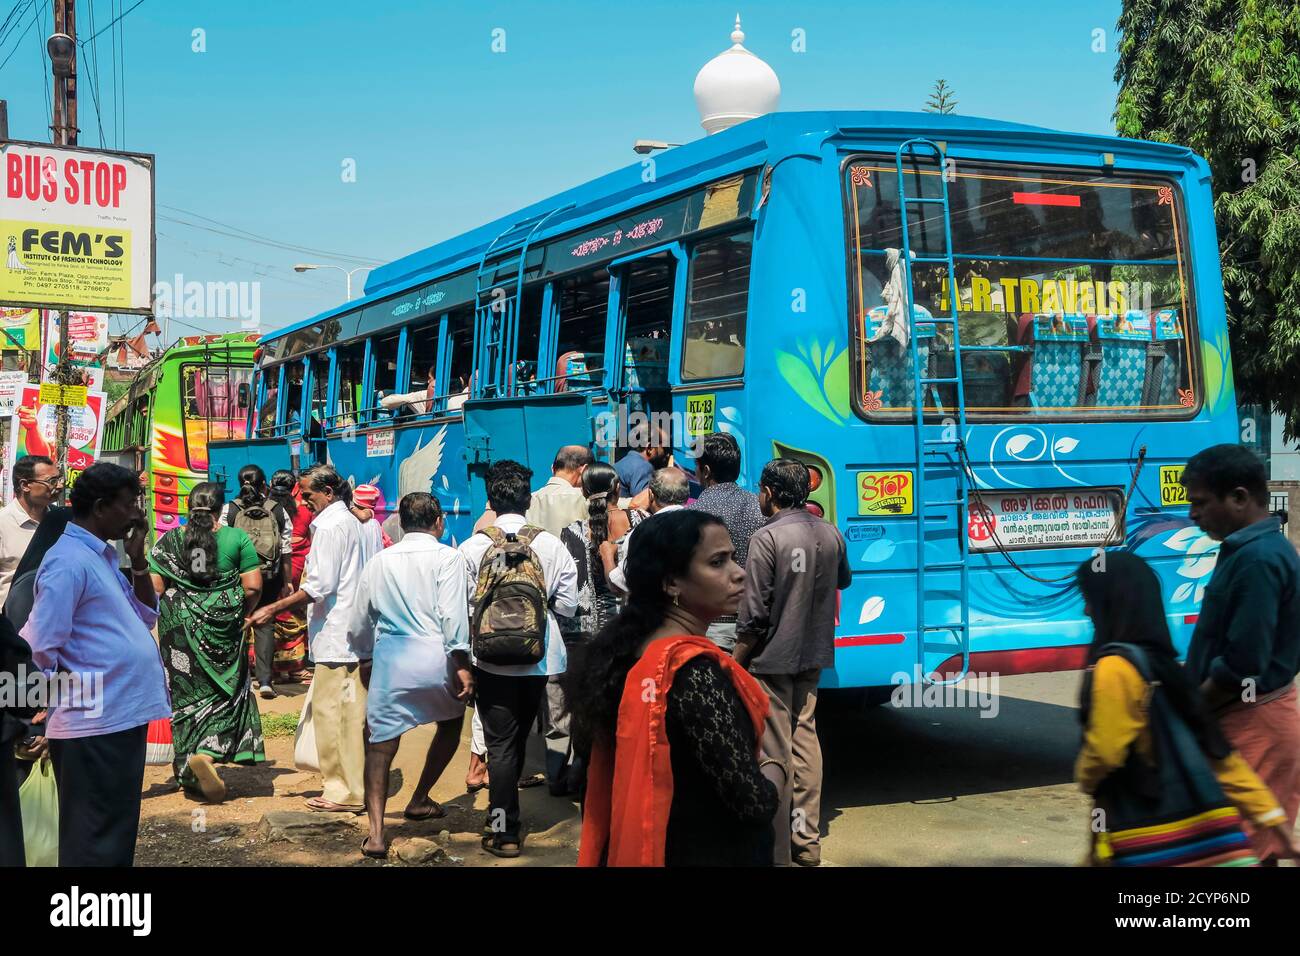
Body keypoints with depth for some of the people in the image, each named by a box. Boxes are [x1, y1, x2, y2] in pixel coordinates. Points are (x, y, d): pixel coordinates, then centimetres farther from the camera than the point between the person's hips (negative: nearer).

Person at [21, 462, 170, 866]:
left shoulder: (103, 556, 13)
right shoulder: (69, 561, -16)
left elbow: (146, 617, 19)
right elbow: (38, 651, -20)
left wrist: (138, 559, 7)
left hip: (123, 717, 10)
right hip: (95, 725, -9)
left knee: (117, 833, 18)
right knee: (94, 843, -1)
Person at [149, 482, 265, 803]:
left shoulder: (168, 541, -1)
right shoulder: (237, 539, -5)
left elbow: (154, 588, -4)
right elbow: (253, 587, -8)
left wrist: (174, 608, 13)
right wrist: (241, 613, 9)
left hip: (180, 628, 2)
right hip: (223, 629, -2)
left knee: (186, 695, 11)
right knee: (224, 692, 9)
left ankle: (189, 772, 16)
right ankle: (206, 752, -13)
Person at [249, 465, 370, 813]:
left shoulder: (329, 525, -12)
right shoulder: (350, 521, 18)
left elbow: (319, 586, -18)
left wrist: (273, 609, -15)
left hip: (336, 637, -10)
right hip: (356, 634, 10)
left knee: (330, 711, -5)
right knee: (353, 712, 12)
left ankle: (344, 791, -2)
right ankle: (358, 784, 17)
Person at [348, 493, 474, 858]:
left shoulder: (379, 561, 13)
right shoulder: (446, 557, -1)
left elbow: (359, 625, 19)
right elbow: (453, 615, -13)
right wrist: (462, 666, -12)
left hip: (389, 661, 2)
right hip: (434, 658, -2)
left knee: (380, 744, 5)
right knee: (451, 722, 25)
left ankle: (376, 833, -7)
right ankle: (419, 800, 31)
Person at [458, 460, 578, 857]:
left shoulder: (472, 547, -9)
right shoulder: (551, 545, -6)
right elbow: (568, 604, -5)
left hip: (491, 659, -2)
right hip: (538, 659, 2)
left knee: (501, 743, 4)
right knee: (518, 738, 18)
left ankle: (504, 831, 5)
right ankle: (503, 814, 32)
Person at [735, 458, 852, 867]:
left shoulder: (768, 538, -19)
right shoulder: (830, 534, 1)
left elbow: (754, 616, -19)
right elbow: (843, 580, 21)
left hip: (771, 660, -6)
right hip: (813, 656, 7)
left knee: (774, 752, 0)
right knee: (805, 739, 16)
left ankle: (776, 851, 7)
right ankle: (807, 842, 22)